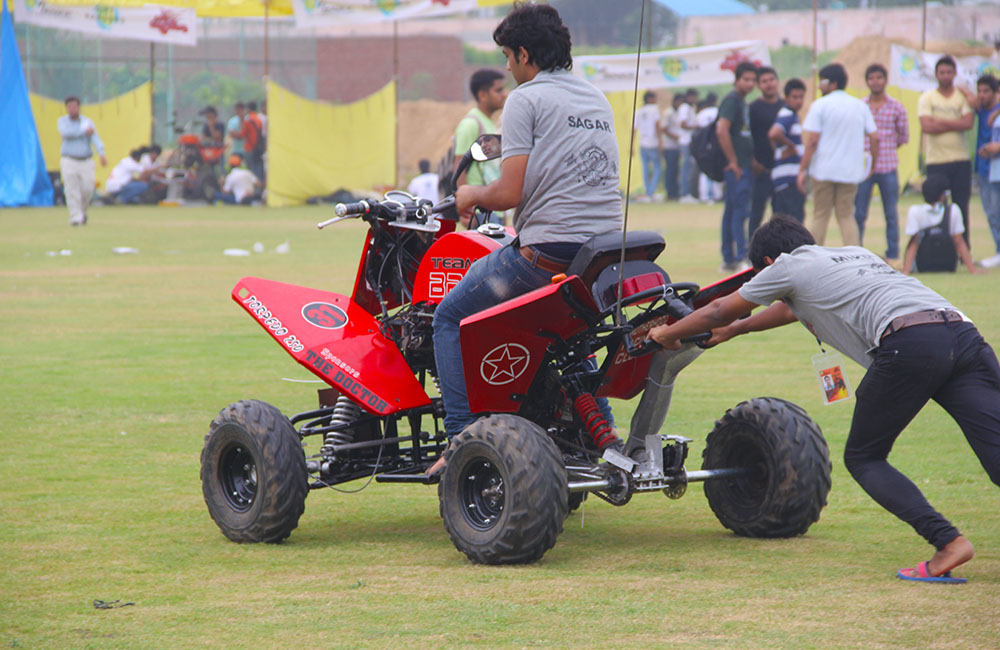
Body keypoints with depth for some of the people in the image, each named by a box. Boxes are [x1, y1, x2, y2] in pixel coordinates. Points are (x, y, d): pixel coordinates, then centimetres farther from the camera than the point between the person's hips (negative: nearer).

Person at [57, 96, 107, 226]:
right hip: (69, 161, -2)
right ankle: (75, 217, -7)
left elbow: (95, 138, -10)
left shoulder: (87, 121, 4)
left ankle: (82, 211, 24)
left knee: (87, 189, -3)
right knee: (72, 192, -9)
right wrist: (84, 131, -17)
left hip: (86, 162, 2)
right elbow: (66, 133, -20)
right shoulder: (62, 121, 3)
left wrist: (102, 154, -25)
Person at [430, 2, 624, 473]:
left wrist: (473, 195, 9)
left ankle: (463, 440, -4)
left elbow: (510, 194, -13)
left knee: (451, 317, 7)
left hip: (549, 249, -8)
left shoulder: (526, 99, -5)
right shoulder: (597, 99, 19)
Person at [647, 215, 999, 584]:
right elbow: (793, 307, 57)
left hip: (907, 344, -6)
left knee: (863, 457, 10)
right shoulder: (856, 254, 38)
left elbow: (718, 312, 33)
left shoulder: (788, 267, 19)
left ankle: (946, 540, -9)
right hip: (962, 331, 6)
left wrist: (669, 333, 51)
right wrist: (735, 330, 69)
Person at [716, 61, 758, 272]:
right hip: (736, 167, -10)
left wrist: (751, 159, 21)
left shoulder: (742, 102, 18)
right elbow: (722, 130, -23)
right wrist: (733, 162, -20)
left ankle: (728, 260, 15)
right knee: (740, 211, -12)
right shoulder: (732, 100, -12)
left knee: (732, 212, 11)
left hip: (742, 166, 10)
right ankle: (741, 259, -14)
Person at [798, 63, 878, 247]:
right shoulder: (860, 106, 6)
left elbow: (812, 142, -10)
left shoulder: (820, 105, -6)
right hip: (850, 170, 3)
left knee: (820, 216, 5)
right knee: (847, 216, 10)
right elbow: (874, 138, 5)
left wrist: (802, 170, -6)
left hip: (823, 170, -3)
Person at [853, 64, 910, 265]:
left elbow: (904, 136, 14)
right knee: (858, 213, -1)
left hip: (888, 167, 0)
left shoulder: (896, 108, 4)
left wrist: (884, 148, 10)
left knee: (891, 214, 4)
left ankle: (893, 255, 11)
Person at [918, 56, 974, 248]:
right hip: (936, 160, -1)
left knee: (961, 208, 1)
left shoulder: (964, 96, 7)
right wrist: (955, 125, -7)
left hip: (961, 160, 1)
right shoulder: (926, 98, 4)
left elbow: (968, 123, -9)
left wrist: (941, 121, -11)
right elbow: (927, 126, -10)